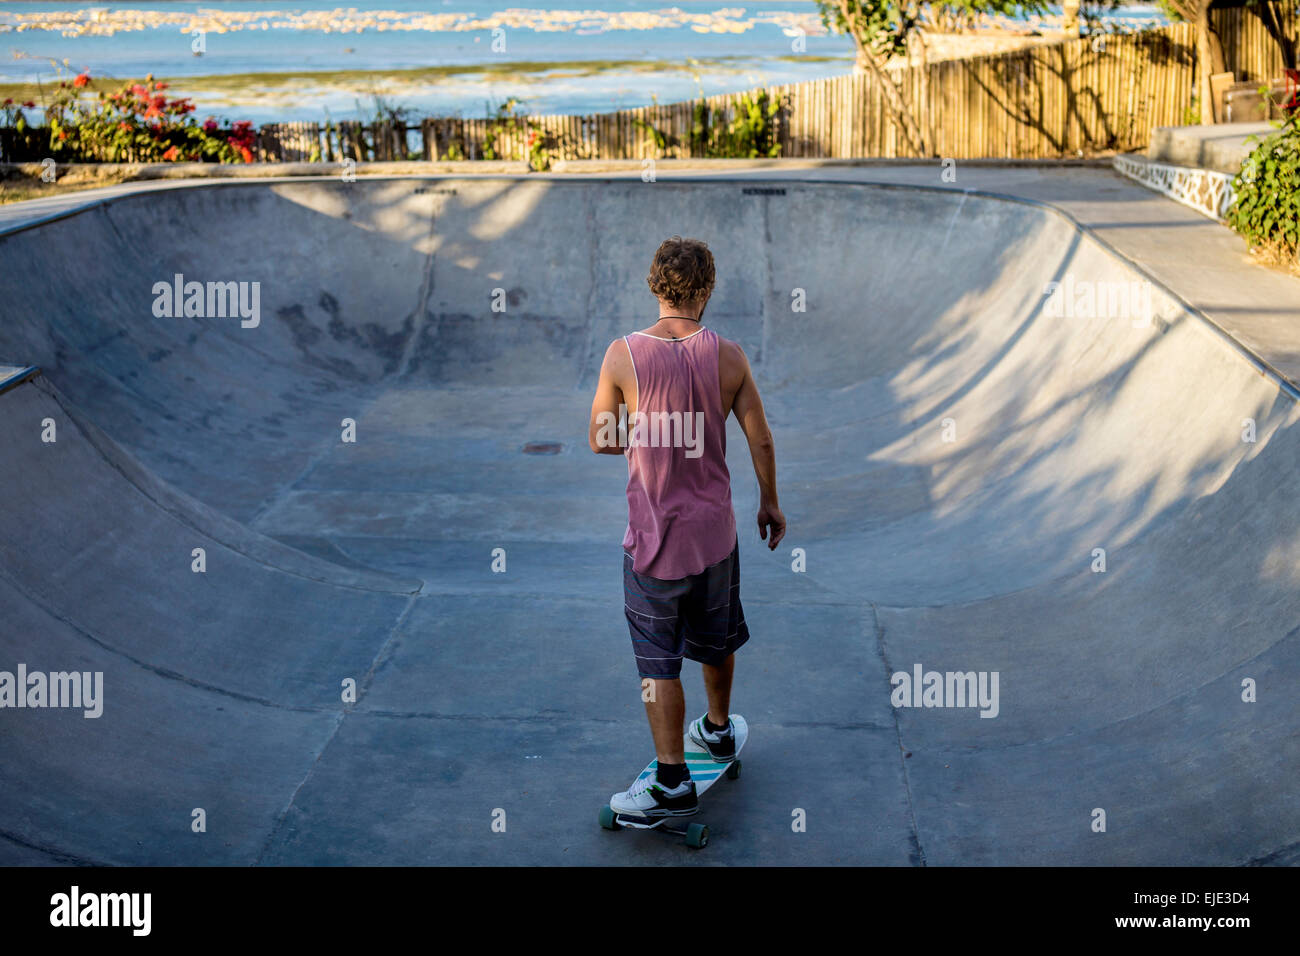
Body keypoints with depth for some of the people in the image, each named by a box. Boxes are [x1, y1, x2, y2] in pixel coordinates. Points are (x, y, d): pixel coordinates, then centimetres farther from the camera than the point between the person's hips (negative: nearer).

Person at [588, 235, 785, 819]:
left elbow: (600, 441, -4)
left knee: (658, 661, 6)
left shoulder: (623, 355, -14)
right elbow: (760, 440, -1)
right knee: (716, 639, 25)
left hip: (653, 536, -3)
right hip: (715, 530, 3)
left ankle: (673, 783, 8)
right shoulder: (727, 356, -8)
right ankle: (718, 731, 45)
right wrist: (770, 503, 14)